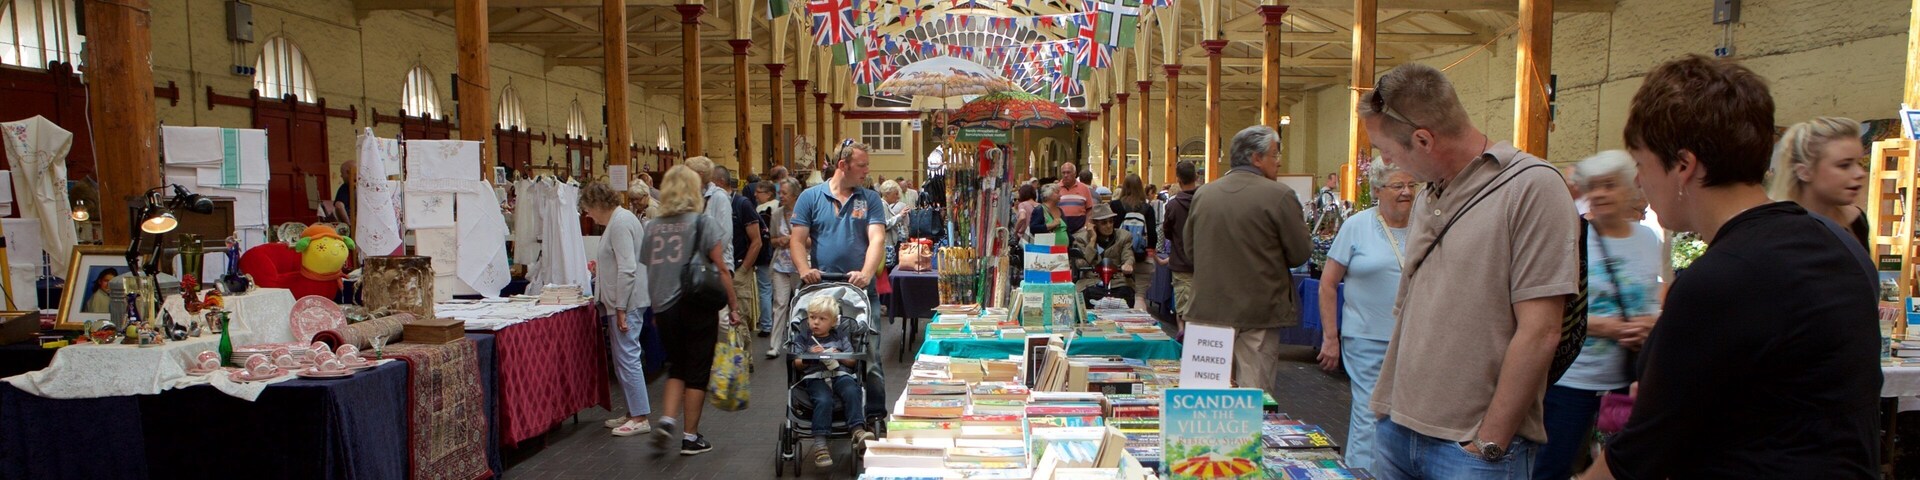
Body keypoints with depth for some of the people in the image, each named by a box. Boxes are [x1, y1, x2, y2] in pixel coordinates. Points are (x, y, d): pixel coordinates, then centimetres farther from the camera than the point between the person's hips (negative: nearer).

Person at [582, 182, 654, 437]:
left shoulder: (620, 223, -15)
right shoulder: (620, 218, 17)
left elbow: (627, 269, -21)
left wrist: (621, 308, -21)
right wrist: (601, 265, 24)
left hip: (628, 302, -11)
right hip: (623, 302, 11)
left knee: (627, 358, -7)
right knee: (623, 359, 15)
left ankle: (640, 418, -2)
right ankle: (633, 412, 22)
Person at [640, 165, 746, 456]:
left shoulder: (653, 227, 6)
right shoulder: (703, 223, -6)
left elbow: (650, 271, 10)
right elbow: (721, 269, -8)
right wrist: (734, 306, -1)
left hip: (664, 308, 4)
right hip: (698, 306, -4)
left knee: (676, 367, 20)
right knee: (697, 371, 7)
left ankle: (667, 420, 3)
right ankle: (690, 437, 12)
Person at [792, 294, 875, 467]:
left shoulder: (840, 337, 19)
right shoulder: (804, 339, 16)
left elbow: (853, 361, 15)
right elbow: (797, 365, 11)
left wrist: (838, 355, -4)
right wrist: (809, 356, -8)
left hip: (841, 374, 2)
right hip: (815, 377, -2)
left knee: (852, 392, -33)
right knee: (823, 400, -34)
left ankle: (858, 430, -41)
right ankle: (819, 444, -38)